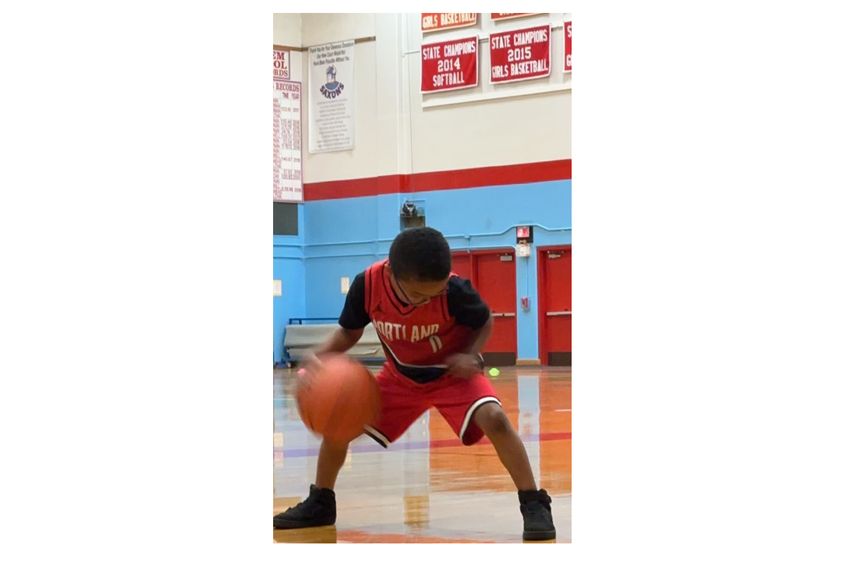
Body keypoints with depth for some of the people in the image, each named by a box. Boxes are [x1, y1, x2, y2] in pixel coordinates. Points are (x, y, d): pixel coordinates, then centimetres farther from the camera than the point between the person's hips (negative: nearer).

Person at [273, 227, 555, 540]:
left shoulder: (454, 290, -33)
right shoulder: (367, 284, -26)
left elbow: (485, 322, -10)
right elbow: (349, 332, -6)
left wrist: (470, 355, -29)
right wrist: (319, 355, -26)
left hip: (452, 373, -3)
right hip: (401, 375, 4)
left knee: (493, 417, -30)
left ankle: (534, 505, -18)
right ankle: (320, 504, 20)